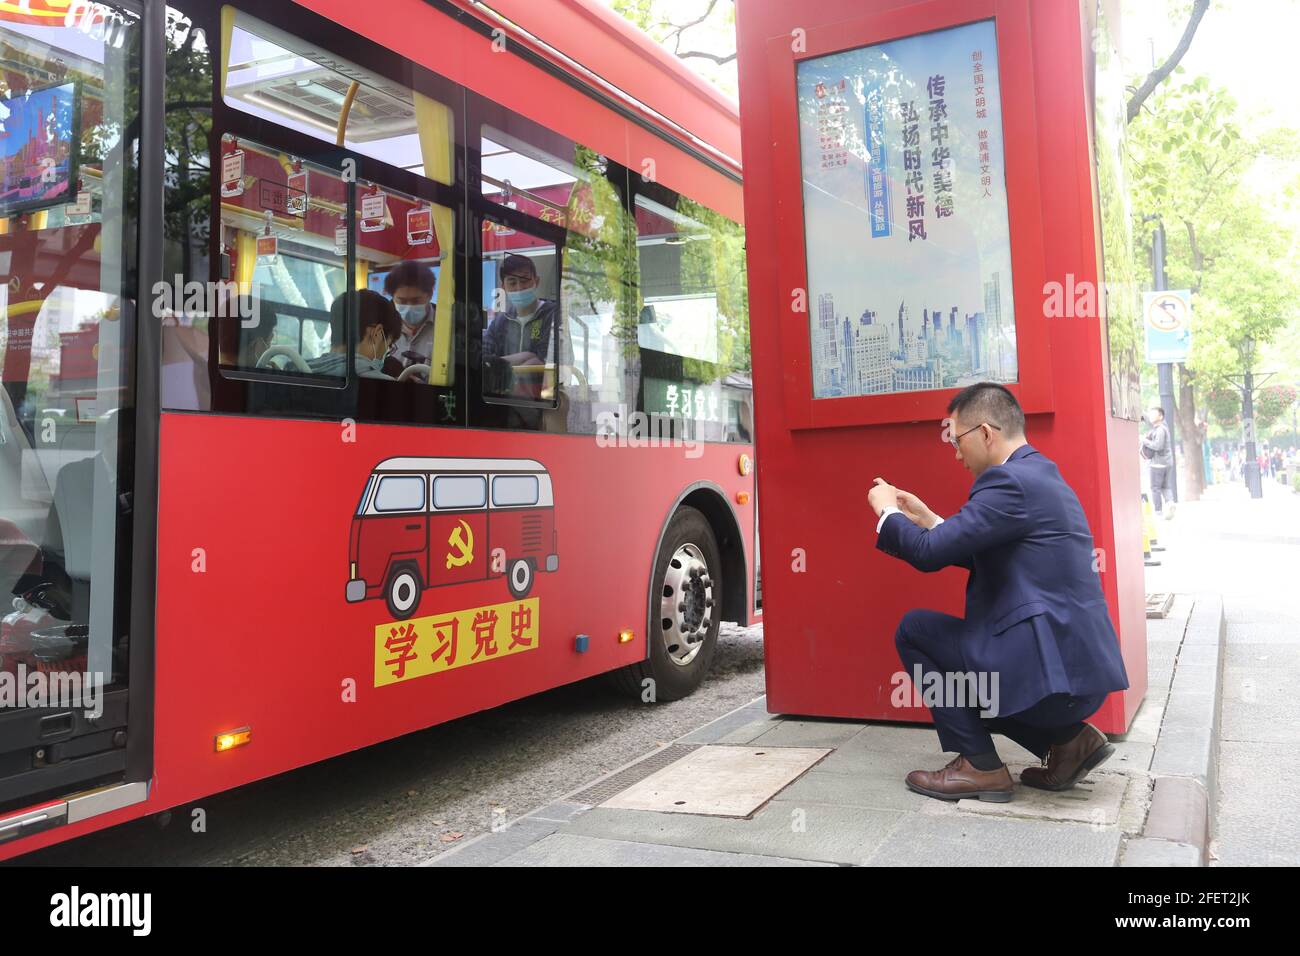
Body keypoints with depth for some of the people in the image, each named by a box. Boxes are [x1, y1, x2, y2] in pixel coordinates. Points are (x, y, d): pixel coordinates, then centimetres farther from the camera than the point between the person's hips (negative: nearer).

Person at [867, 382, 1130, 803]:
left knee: (914, 630, 0)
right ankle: (1067, 739, 15)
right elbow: (982, 555, 24)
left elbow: (930, 552, -18)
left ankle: (980, 766, 4)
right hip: (1080, 669, 10)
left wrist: (888, 511, 0)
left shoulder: (1010, 481, -16)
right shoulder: (1040, 474, 16)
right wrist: (924, 517, 21)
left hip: (1048, 670, -10)